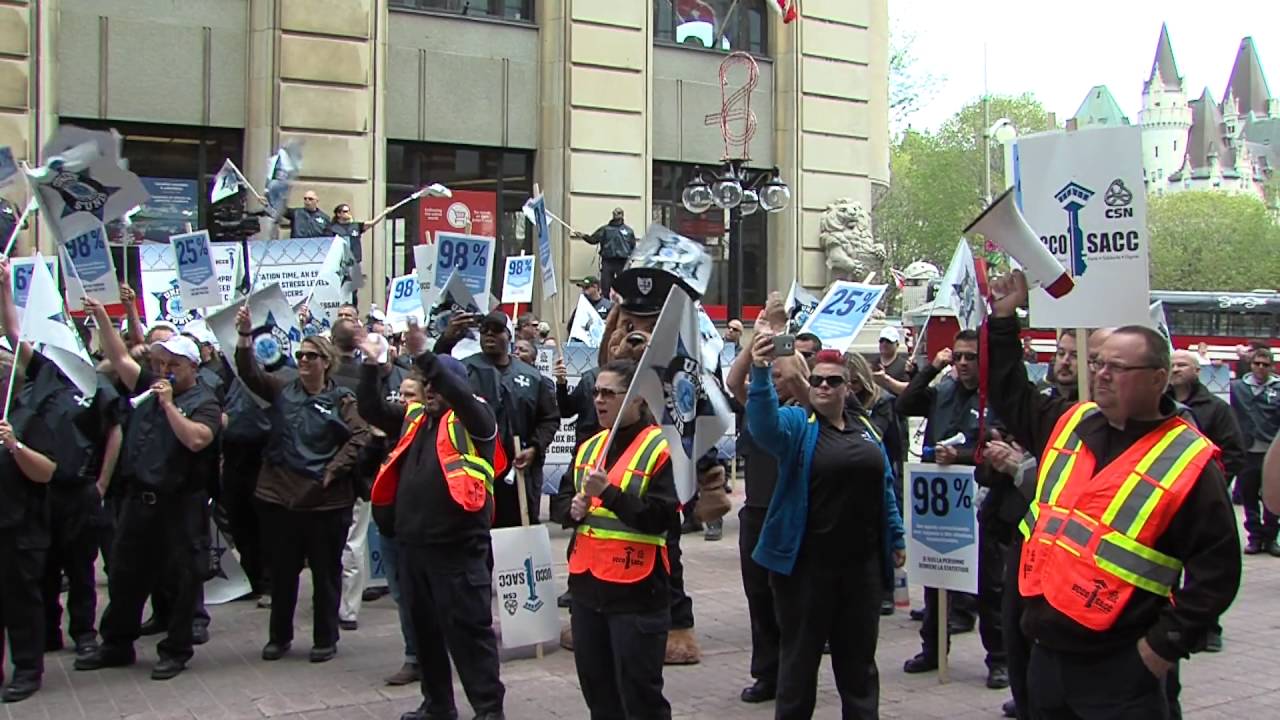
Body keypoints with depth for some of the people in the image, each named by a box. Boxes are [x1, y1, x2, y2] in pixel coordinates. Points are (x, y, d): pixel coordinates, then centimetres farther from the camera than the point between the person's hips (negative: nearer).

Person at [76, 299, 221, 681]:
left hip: (180, 503, -6)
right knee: (124, 574, 14)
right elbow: (120, 358, 12)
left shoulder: (204, 402, -8)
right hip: (139, 498, 6)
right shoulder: (149, 385, 11)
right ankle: (116, 644, 28)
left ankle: (176, 650, 14)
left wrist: (169, 404, -19)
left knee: (179, 577, 3)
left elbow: (196, 439, -24)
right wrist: (102, 319, 4)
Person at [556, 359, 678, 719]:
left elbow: (660, 519, -19)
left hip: (636, 589, -7)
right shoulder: (588, 447, 12)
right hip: (587, 582, 7)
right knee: (595, 686, 16)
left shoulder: (659, 449, -11)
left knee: (639, 691, 0)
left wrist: (608, 493, -25)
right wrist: (574, 508, -2)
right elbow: (565, 504, 20)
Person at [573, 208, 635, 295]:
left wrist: (630, 257, -2)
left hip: (623, 263, 0)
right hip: (607, 262, 0)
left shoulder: (628, 230, 11)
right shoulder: (605, 229, 10)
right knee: (605, 288, -1)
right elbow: (593, 240, 3)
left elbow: (633, 247, 13)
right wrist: (584, 236, -14)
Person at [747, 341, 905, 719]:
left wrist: (896, 538, 15)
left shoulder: (865, 428, 10)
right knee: (800, 655, 7)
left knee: (859, 655, 16)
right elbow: (764, 423, -29)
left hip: (862, 563, 5)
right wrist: (761, 372, -44)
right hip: (807, 563, -4)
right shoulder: (796, 423, -6)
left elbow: (884, 487, 17)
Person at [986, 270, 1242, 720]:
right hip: (1046, 653, 6)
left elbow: (1217, 571, -10)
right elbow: (1012, 399, 24)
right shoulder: (1070, 424, 8)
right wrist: (1004, 319, 17)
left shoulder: (1190, 463, -9)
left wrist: (1167, 644, -14)